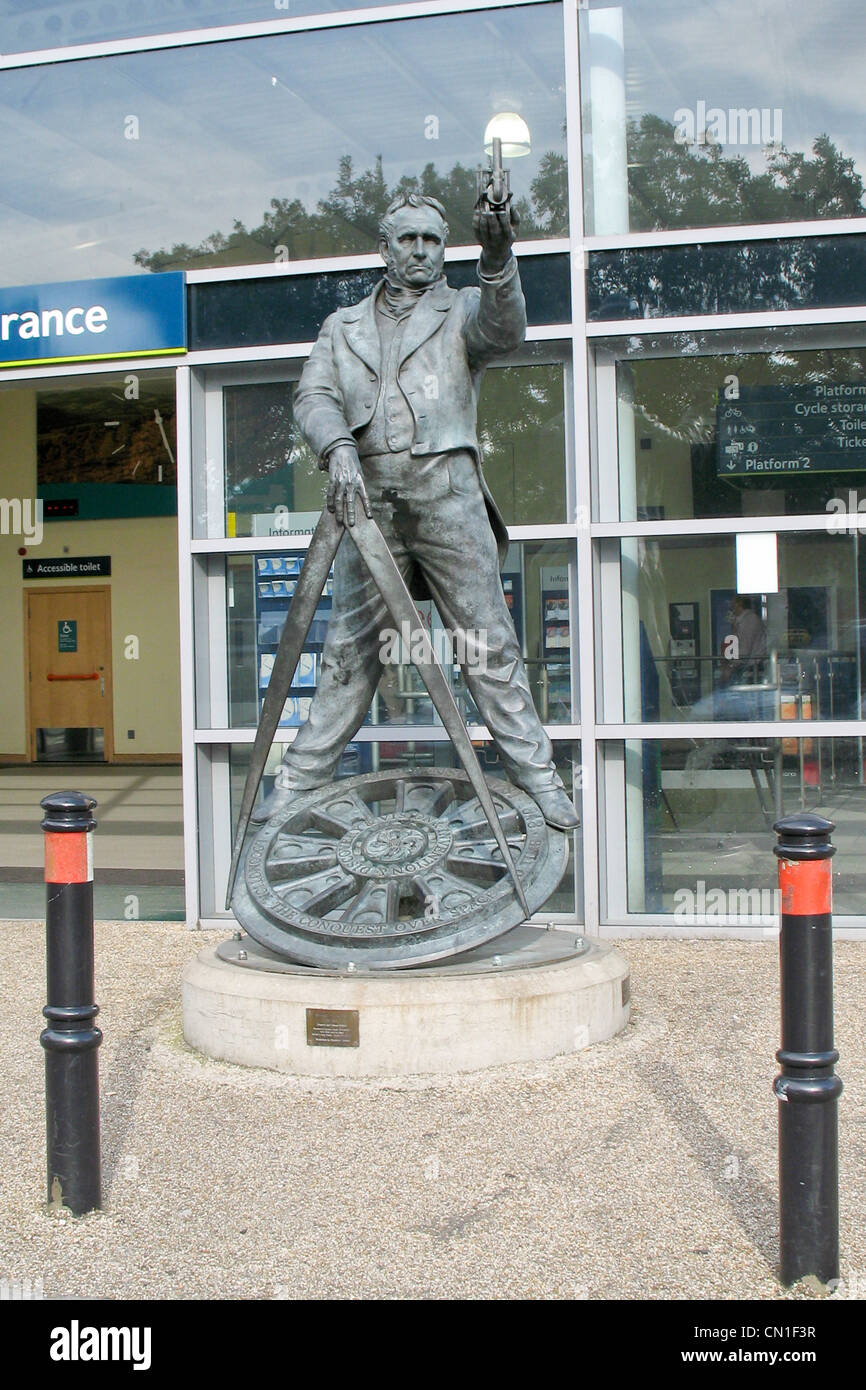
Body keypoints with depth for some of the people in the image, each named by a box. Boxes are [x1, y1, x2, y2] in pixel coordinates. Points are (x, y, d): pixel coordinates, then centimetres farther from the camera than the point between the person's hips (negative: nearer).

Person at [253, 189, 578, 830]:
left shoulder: (461, 312, 13)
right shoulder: (344, 326, 20)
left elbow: (503, 329, -11)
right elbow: (315, 396, 6)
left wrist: (498, 257, -30)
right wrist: (339, 450, -15)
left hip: (447, 495, -2)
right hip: (367, 498, 2)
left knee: (490, 642, -3)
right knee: (349, 647, 4)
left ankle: (539, 777, 1)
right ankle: (299, 780, 11)